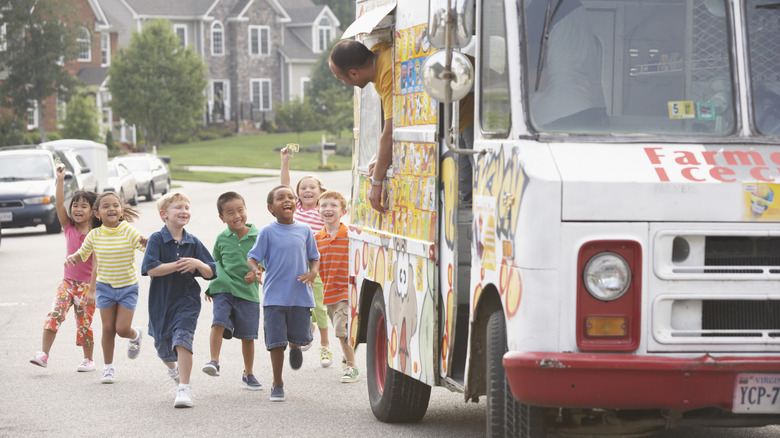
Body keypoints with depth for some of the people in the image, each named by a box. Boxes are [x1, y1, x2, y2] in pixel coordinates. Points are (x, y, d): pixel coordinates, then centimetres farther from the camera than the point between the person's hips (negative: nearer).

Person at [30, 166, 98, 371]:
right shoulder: (69, 228, 3)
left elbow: (96, 263, -12)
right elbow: (59, 204, -9)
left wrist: (92, 290, -17)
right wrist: (60, 180, -18)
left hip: (87, 284, -3)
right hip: (68, 281, 3)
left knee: (84, 322, 1)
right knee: (54, 314, -14)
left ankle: (88, 360, 18)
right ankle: (43, 354, -16)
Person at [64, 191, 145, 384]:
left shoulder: (129, 232, -16)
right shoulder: (94, 235, -7)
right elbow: (82, 254, 10)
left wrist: (145, 242, -43)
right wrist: (71, 258, -11)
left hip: (128, 288, -2)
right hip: (105, 287, 2)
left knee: (122, 329, -7)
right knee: (108, 328, 3)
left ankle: (136, 335, 30)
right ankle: (108, 368, 18)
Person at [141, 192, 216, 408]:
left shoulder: (193, 243, 1)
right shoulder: (157, 239, -8)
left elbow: (210, 273, 3)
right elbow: (151, 269, -20)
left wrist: (198, 264, -18)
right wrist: (179, 266, -22)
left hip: (186, 300, 0)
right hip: (161, 300, 0)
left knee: (182, 338, -20)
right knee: (163, 346, 13)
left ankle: (184, 389, -20)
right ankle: (173, 367, 50)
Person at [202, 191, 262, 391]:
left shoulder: (257, 236, -2)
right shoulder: (222, 238, 4)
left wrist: (256, 272, -11)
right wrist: (211, 285, 11)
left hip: (248, 292, 0)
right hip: (223, 289, 0)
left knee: (247, 335, 6)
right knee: (219, 322, -23)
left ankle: (248, 374, 20)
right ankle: (214, 362, -23)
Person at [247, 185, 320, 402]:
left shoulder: (305, 231, 6)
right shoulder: (267, 232, -2)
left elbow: (314, 258, 14)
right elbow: (253, 257, -1)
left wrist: (312, 273, -6)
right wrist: (256, 270, -23)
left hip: (301, 295, 2)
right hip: (274, 296, -2)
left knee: (300, 336, 5)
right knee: (276, 341, -3)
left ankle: (295, 347, 44)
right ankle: (277, 384, 10)